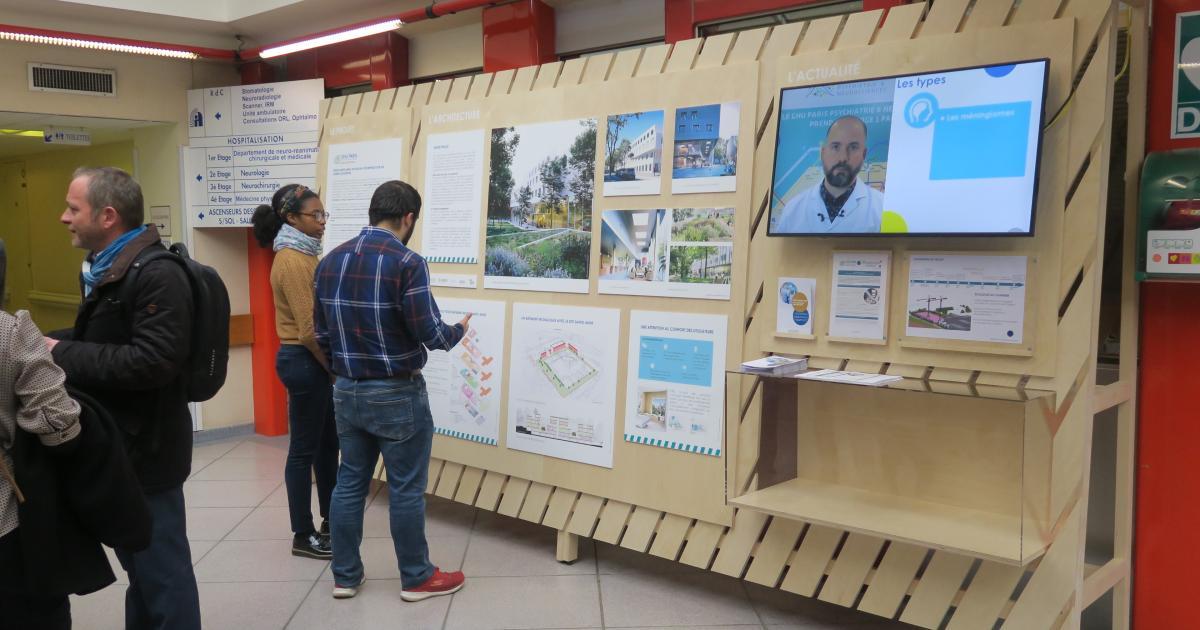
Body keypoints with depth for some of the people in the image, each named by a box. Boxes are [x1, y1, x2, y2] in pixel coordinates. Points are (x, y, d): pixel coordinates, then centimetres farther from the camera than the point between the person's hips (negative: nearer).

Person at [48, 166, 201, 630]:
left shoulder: (157, 275, -21)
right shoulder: (106, 270, 12)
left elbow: (152, 362, -30)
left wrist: (64, 356, -22)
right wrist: (46, 341, 2)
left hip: (144, 449, -10)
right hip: (120, 446, 10)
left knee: (160, 569, 3)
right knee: (138, 562, 22)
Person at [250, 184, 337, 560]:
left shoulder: (304, 255, 12)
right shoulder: (292, 261, -17)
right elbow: (308, 329, -21)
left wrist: (334, 363, 13)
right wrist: (335, 365, -11)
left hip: (315, 361, 10)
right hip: (305, 361, -10)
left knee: (328, 443, 17)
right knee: (304, 449, 1)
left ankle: (330, 521, 31)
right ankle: (303, 536, 13)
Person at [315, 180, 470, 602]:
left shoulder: (329, 262, 5)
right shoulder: (407, 262, -17)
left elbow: (322, 334, 9)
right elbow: (429, 333, -17)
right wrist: (459, 331, 3)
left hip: (347, 391, 6)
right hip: (397, 394, -6)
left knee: (349, 483, 15)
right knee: (406, 489, 5)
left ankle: (345, 576, 25)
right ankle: (417, 578, 19)